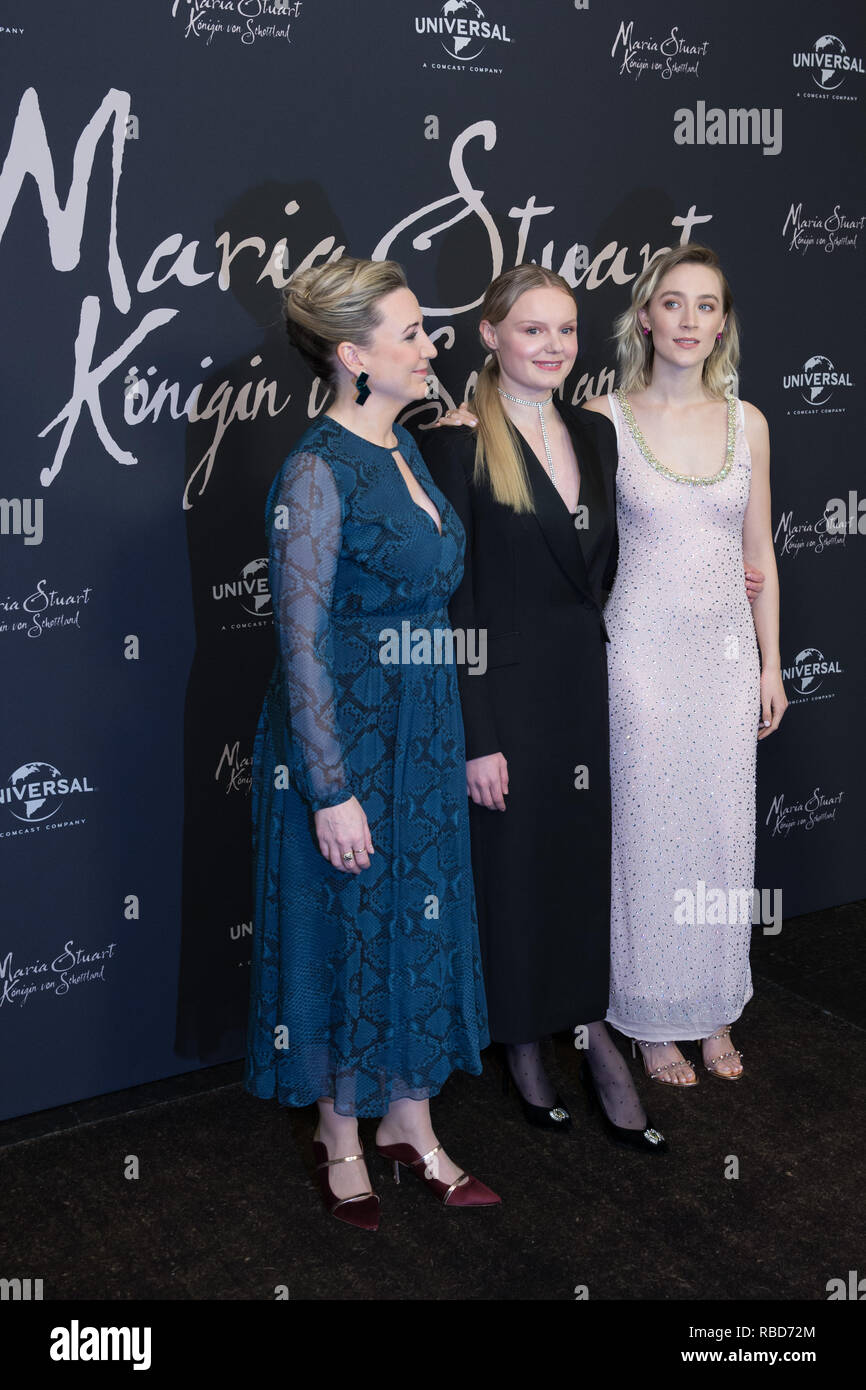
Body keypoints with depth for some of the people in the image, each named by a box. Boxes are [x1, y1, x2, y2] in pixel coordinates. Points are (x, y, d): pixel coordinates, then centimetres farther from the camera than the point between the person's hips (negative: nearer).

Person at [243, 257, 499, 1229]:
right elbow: (301, 645, -20)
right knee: (349, 931, 8)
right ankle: (340, 1138, 30)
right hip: (344, 738, -8)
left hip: (422, 734, 8)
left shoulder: (407, 447, 7)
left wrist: (464, 737, 16)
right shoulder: (317, 473, -19)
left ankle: (407, 1120, 35)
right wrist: (333, 791, -20)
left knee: (422, 922, 16)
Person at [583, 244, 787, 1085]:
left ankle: (716, 1012, 28)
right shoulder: (605, 418, -5)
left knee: (725, 830, 10)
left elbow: (757, 551, 9)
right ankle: (653, 1019, 23)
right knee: (649, 829, 5)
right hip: (642, 649, -3)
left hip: (726, 651, 4)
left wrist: (771, 662, 9)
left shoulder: (747, 423, 5)